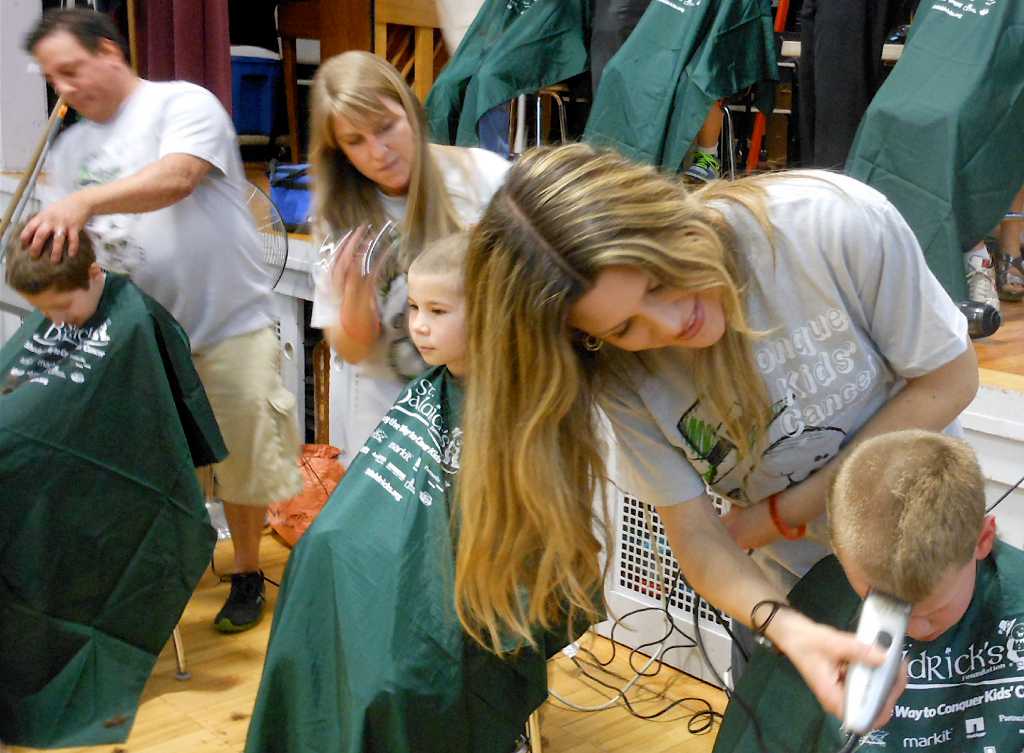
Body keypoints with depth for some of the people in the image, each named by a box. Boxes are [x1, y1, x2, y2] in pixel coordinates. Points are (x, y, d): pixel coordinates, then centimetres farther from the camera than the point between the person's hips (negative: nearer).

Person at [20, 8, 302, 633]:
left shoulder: (184, 105, -9)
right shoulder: (71, 148, 12)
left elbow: (175, 179, -28)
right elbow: (73, 245, 15)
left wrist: (85, 201, -40)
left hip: (229, 324, -5)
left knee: (241, 464, 6)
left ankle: (248, 575, 26)